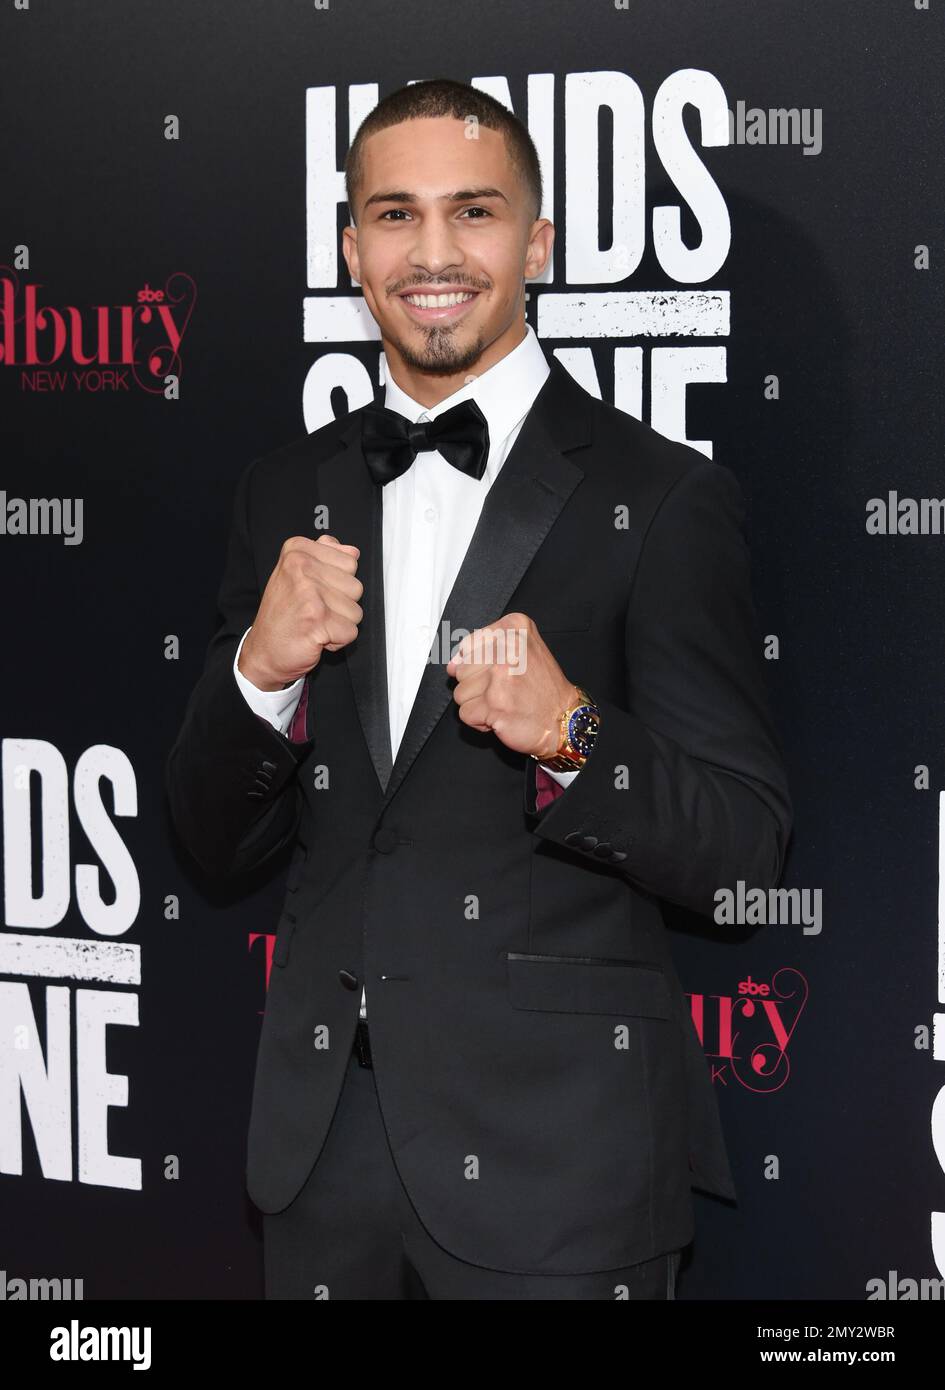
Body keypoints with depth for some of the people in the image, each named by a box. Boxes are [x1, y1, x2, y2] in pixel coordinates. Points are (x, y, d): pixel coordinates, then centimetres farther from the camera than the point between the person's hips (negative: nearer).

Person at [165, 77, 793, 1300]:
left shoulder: (660, 497, -7)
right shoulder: (289, 492, 8)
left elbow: (746, 845, -8)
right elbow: (216, 843, 8)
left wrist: (570, 735, -26)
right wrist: (260, 670, -12)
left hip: (556, 1152, -4)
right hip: (323, 1132, 4)